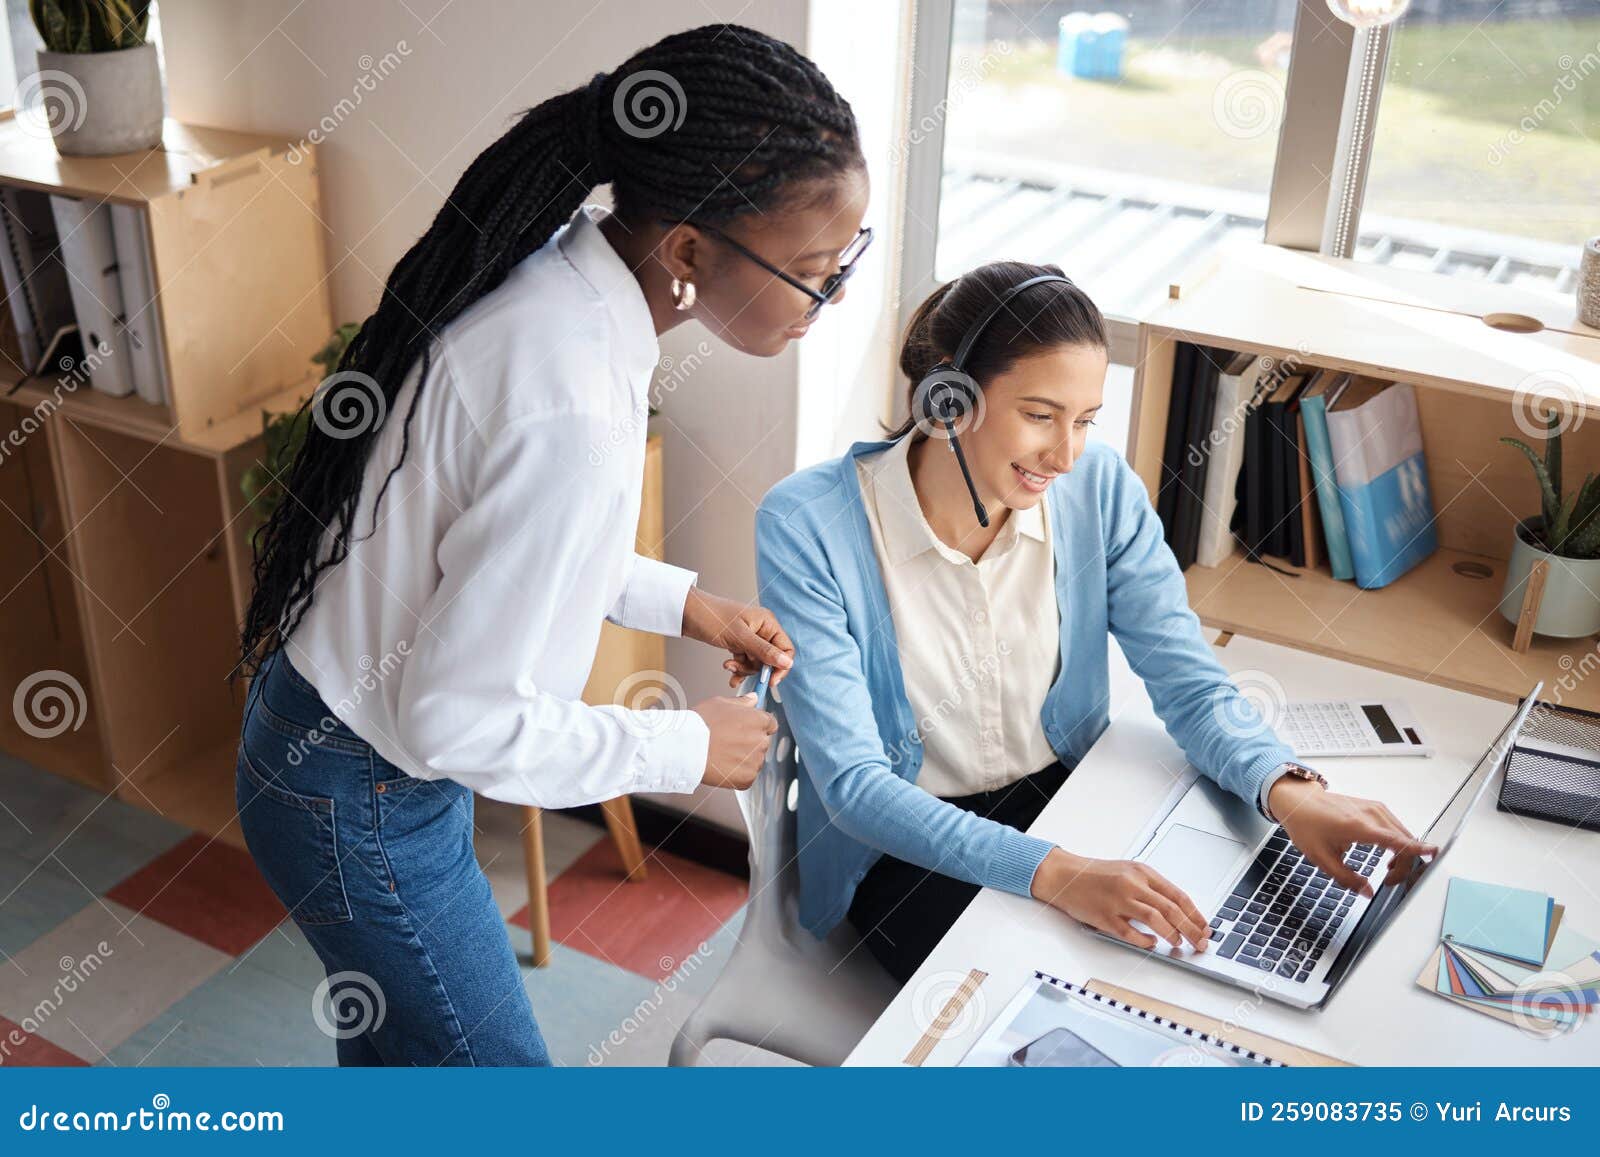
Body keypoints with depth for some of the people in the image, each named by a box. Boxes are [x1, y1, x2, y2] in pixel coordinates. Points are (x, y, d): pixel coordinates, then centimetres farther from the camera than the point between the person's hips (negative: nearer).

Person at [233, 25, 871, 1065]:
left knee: (391, 1035, 29)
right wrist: (685, 748, -16)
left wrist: (681, 602, 4)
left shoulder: (556, 272, -8)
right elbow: (461, 723, -28)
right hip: (365, 809, -8)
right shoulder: (573, 415, -35)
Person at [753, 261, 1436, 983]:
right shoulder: (808, 525, -21)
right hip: (903, 845, -4)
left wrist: (1286, 791, -30)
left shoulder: (1100, 487, -8)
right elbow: (854, 782, -24)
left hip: (1066, 798, 4)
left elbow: (1190, 683, -7)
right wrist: (1051, 873, -37)